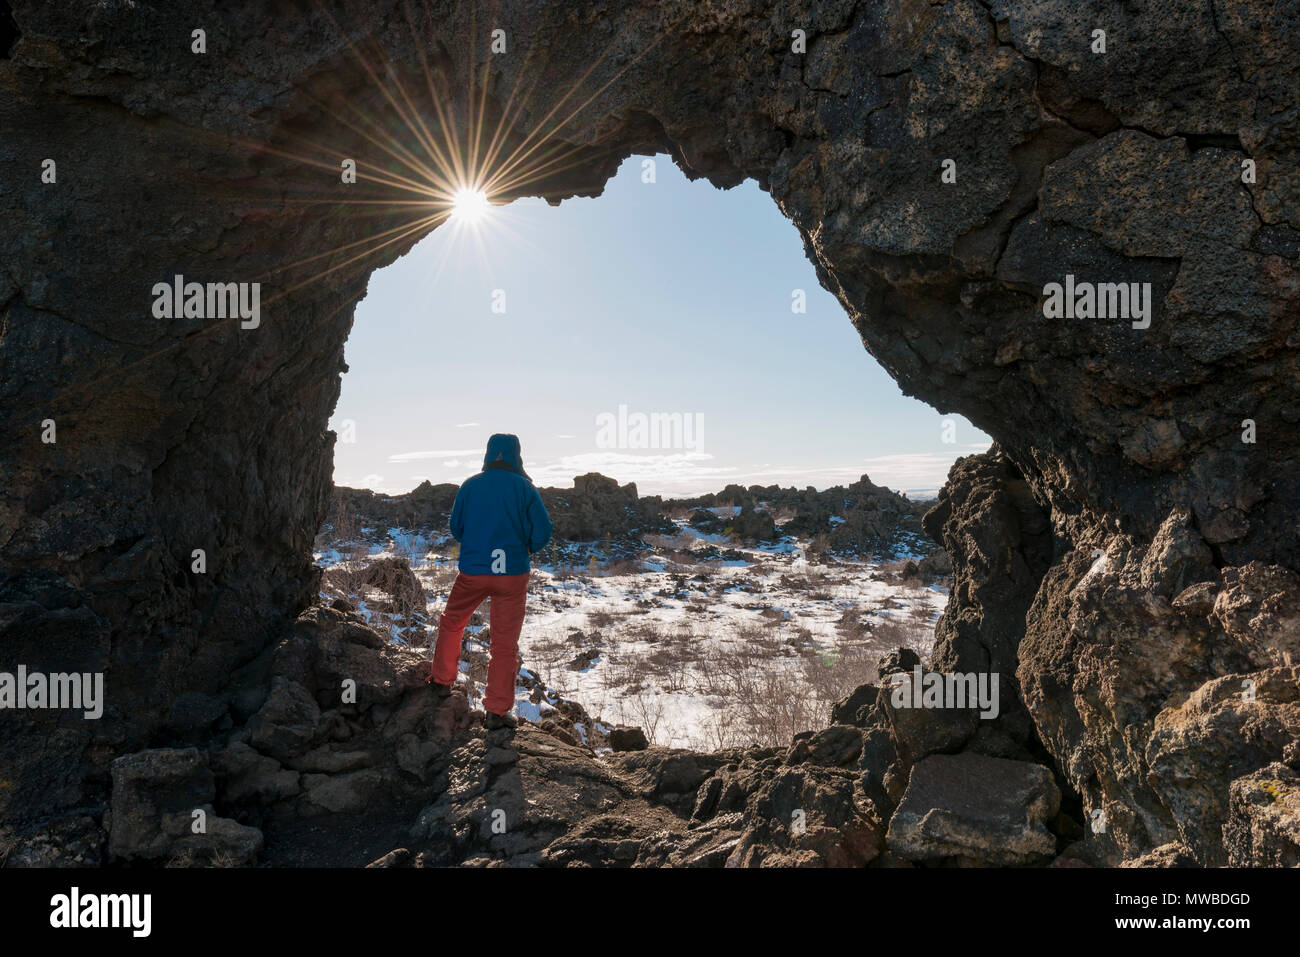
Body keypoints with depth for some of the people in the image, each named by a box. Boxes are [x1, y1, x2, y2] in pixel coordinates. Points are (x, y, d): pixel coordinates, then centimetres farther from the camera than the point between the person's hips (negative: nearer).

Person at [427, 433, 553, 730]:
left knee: (451, 622, 26)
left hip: (471, 570, 2)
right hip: (512, 572, -2)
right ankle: (497, 711, 6)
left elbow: (455, 529, 9)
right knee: (505, 642, 4)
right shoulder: (524, 488, -7)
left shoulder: (469, 486, 0)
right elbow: (543, 531, -7)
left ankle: (442, 680, 37)